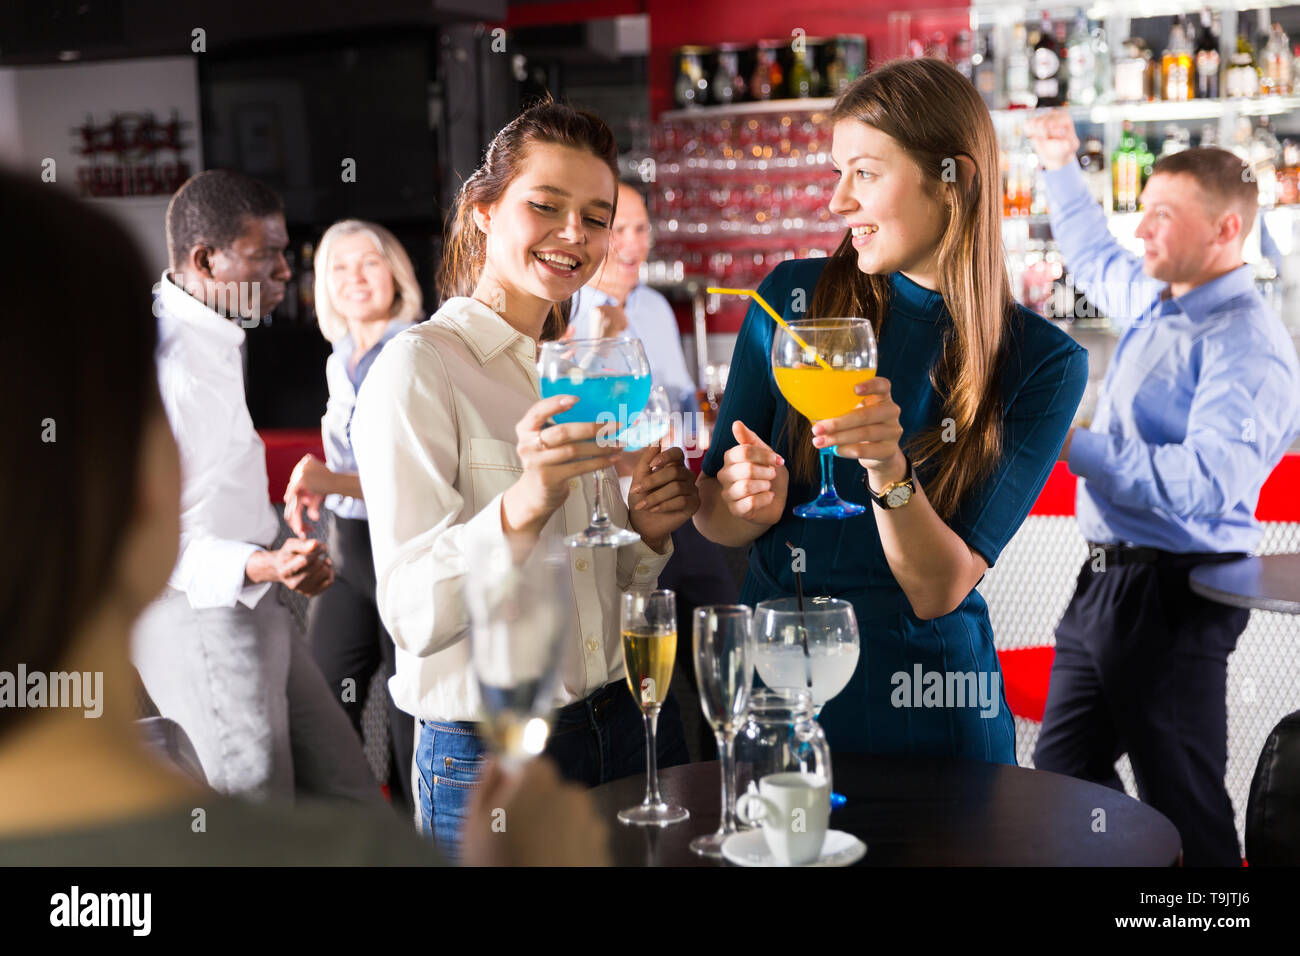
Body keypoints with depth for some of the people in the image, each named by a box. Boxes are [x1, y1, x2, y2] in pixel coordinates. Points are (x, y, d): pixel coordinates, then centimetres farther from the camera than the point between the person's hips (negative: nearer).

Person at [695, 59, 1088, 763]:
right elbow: (711, 514, 2)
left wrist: (889, 471, -30)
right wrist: (752, 504, -20)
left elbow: (939, 590, -13)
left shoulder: (1041, 363, -9)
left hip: (922, 710, -1)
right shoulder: (792, 299, -5)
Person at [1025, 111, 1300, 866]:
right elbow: (1095, 257, 36)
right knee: (1063, 776, 17)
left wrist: (1075, 448, -28)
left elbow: (1206, 484, -30)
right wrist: (1061, 169, 34)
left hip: (1171, 596, -10)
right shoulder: (1154, 300, 11)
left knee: (1183, 806, -3)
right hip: (1108, 578, 10)